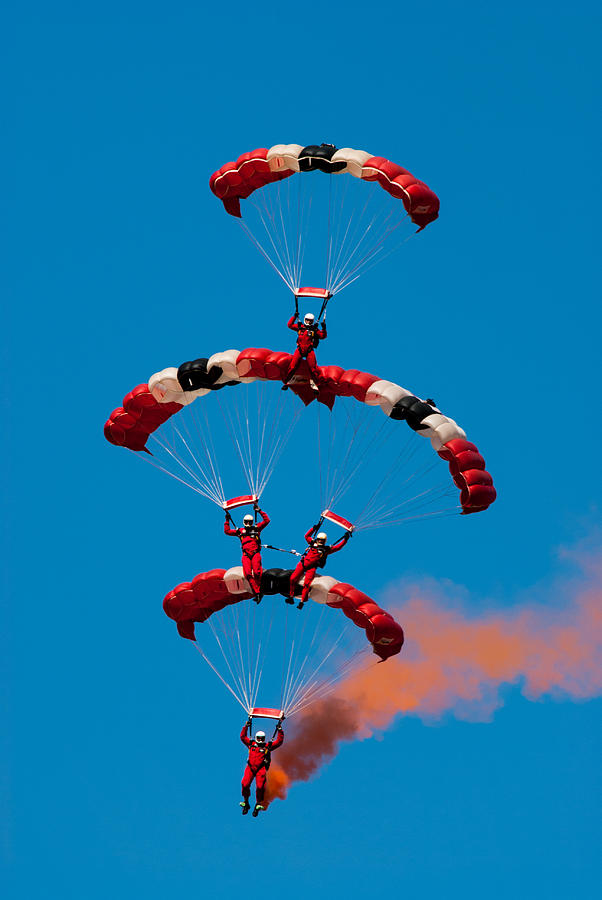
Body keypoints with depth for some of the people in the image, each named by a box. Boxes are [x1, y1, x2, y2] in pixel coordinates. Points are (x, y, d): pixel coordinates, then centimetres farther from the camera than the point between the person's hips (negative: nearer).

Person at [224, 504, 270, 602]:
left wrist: (259, 511, 4)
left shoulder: (256, 528, 14)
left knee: (256, 572, -21)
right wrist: (227, 521, 18)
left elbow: (266, 520, 9)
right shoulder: (240, 531, 20)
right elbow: (227, 531, 22)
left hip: (255, 553, -2)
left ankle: (259, 590, -6)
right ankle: (257, 593, -18)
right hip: (246, 554, 2)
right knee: (248, 574, -17)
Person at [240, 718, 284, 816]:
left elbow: (279, 741, 8)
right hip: (250, 767, 1)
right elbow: (243, 736, 21)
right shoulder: (251, 744, 16)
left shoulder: (268, 746, 10)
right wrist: (246, 726, 17)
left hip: (261, 768, -1)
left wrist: (279, 730, 3)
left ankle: (258, 805, 4)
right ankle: (245, 803, 7)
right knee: (245, 784, -14)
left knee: (260, 787, -16)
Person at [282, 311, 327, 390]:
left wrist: (323, 329, -11)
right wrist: (294, 316, 3)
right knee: (292, 367, -5)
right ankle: (286, 382, 6)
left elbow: (323, 336, 3)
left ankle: (318, 384, 0)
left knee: (313, 368, -8)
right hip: (299, 350, 1)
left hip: (309, 351, -1)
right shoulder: (300, 327, 11)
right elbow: (290, 325, 11)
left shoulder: (315, 329, 7)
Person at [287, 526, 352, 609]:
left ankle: (302, 601, -14)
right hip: (302, 564, 3)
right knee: (293, 578, -13)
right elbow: (307, 536, 29)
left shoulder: (326, 549, 10)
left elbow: (338, 547, 10)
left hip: (311, 568, -3)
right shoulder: (313, 543, 17)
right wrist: (313, 528, 21)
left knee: (306, 583, -20)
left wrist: (345, 539, 5)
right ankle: (291, 596, -1)